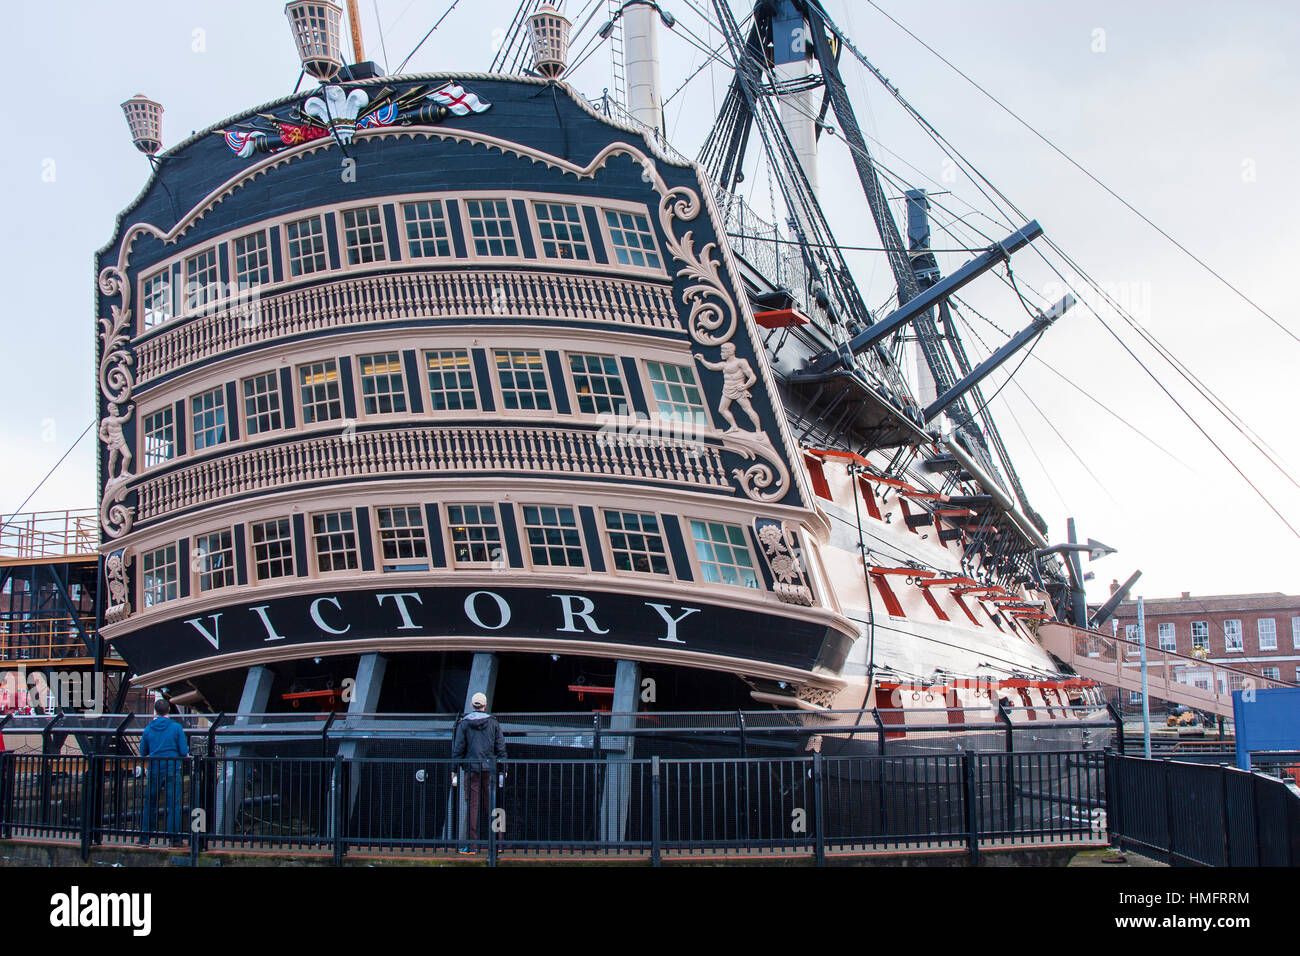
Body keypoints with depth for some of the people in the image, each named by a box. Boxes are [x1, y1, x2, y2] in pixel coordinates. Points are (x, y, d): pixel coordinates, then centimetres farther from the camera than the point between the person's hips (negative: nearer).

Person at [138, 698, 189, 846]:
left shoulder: (148, 729, 5)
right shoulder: (176, 727, -4)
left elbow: (143, 752, 12)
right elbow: (184, 751, -6)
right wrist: (186, 754, 16)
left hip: (154, 771, 3)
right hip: (172, 771, -3)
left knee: (150, 805, 10)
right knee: (174, 805, 0)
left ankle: (145, 838, 12)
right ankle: (175, 838, -3)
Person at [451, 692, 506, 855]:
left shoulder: (464, 723, 0)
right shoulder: (493, 723, 3)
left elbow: (458, 748, -1)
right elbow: (501, 748, 4)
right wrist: (502, 769, 10)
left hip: (471, 769, -1)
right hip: (490, 768, 1)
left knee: (472, 805, 0)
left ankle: (470, 846, -1)